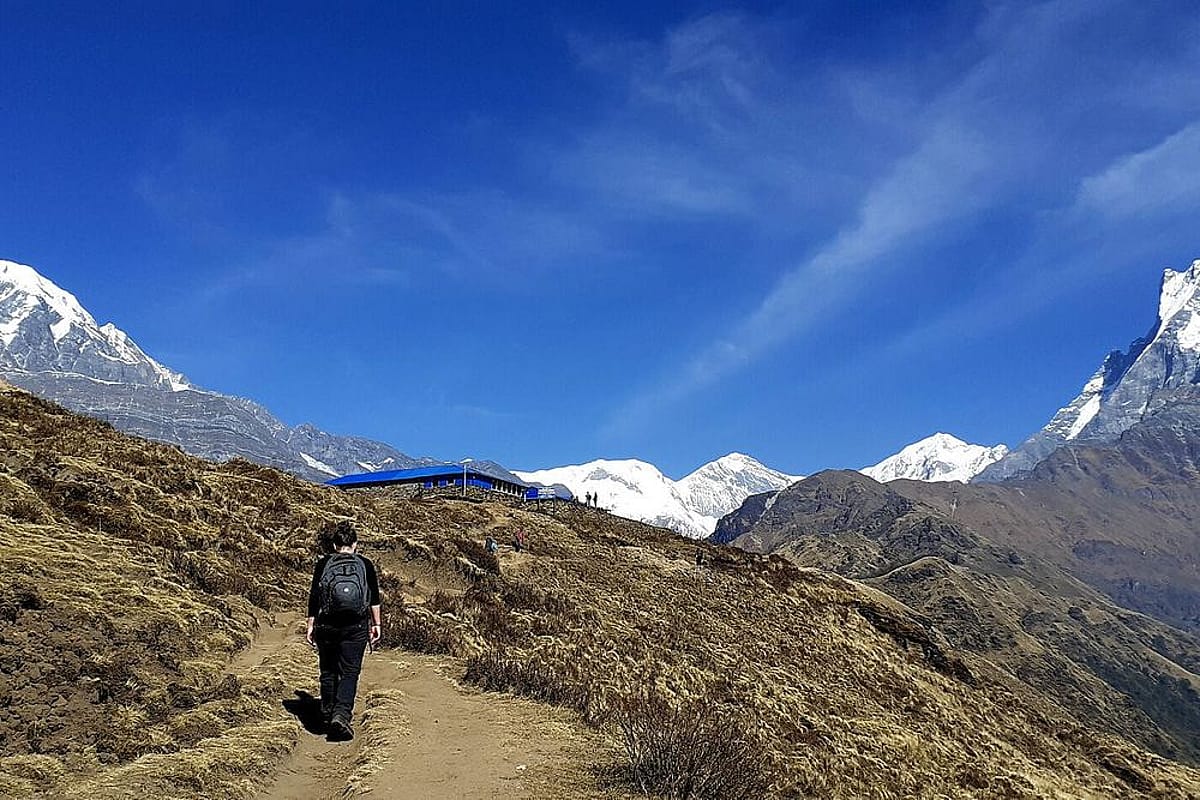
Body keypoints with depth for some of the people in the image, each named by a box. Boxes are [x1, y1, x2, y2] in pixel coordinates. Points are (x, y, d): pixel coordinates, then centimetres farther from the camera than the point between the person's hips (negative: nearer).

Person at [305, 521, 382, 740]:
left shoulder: (323, 564, 4)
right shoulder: (365, 565, 5)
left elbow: (314, 596, 1)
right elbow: (374, 598, 5)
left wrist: (311, 625, 6)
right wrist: (376, 624, 11)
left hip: (327, 625, 1)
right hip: (356, 627, -1)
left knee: (328, 672, 14)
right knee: (350, 672, 0)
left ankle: (328, 714, 23)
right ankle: (341, 713, -17)